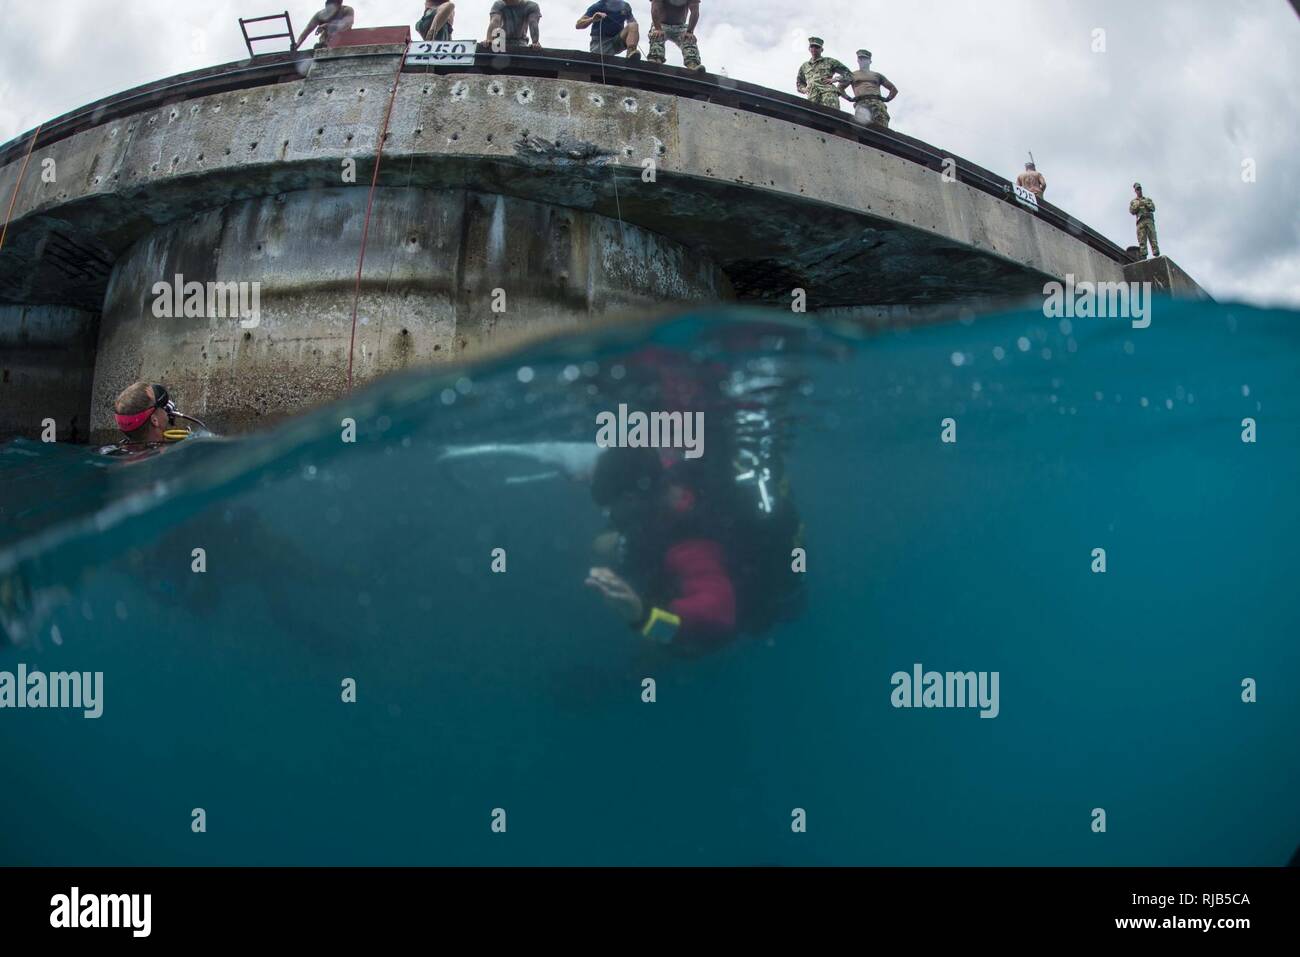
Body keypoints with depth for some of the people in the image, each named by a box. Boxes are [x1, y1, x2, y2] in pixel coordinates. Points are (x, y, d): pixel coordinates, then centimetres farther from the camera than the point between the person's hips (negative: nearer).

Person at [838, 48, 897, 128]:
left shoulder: (877, 75, 30)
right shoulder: (852, 75, 27)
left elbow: (894, 89, 34)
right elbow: (839, 88, 24)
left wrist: (887, 99, 16)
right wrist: (849, 98, 11)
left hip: (878, 103, 2)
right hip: (861, 103, -2)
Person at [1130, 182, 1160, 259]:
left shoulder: (1148, 199, 24)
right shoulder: (1133, 202, 23)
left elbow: (1153, 208, 11)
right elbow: (1132, 211, 8)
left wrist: (1145, 204, -4)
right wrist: (1138, 205, -6)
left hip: (1149, 219, 0)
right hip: (1140, 221, 0)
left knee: (1153, 238, -12)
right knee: (1142, 240, -12)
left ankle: (1156, 254, -21)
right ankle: (1143, 256, -19)